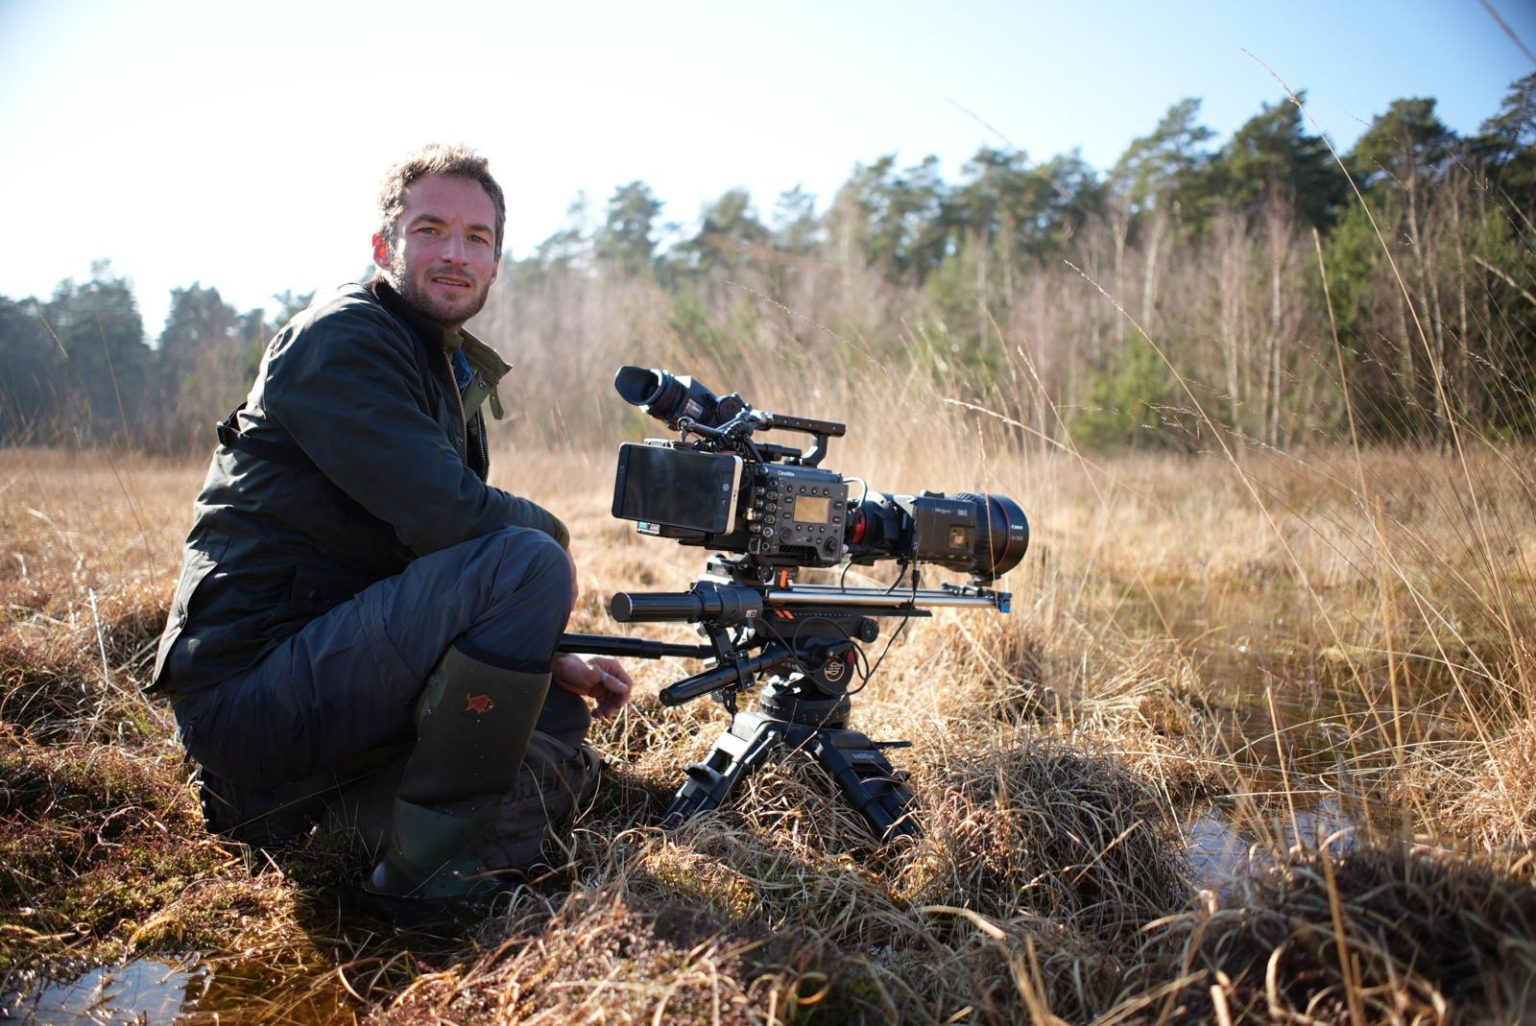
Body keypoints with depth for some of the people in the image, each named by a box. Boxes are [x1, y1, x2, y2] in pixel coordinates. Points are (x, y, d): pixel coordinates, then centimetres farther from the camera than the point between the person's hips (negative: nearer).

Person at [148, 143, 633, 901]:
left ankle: (296, 797, 9)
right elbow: (444, 516, -25)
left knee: (562, 725, 14)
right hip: (248, 687, -9)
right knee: (527, 562, -25)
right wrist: (548, 534, -5)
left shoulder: (453, 374, 17)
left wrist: (547, 659, 5)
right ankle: (430, 859, -16)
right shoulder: (340, 339, -11)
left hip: (324, 662, 9)